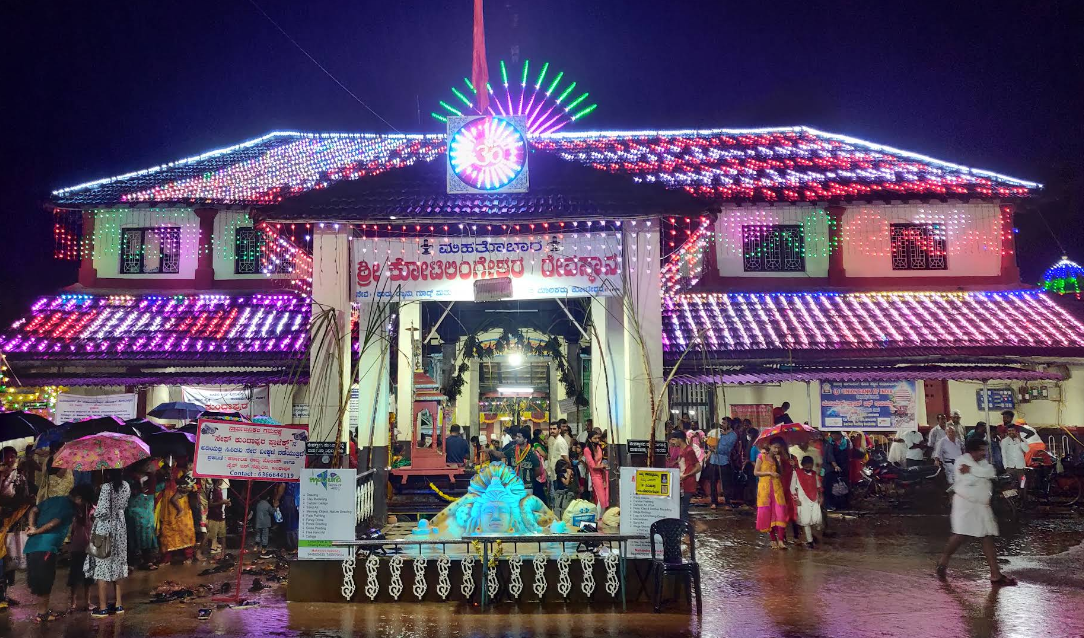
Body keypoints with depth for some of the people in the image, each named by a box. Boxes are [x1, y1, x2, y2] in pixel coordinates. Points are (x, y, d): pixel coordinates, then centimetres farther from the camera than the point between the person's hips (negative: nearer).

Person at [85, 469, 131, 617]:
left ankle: (103, 608, 7)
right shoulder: (125, 486, 1)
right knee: (117, 564, 14)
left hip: (105, 530, -7)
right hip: (120, 529, 7)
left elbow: (103, 511, -21)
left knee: (102, 566, 2)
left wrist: (94, 511, -2)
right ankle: (119, 604, 20)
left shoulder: (106, 487, -19)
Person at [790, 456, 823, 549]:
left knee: (817, 519, -6)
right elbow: (792, 487, -3)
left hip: (815, 500, 4)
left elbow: (819, 486, 19)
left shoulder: (815, 474, 10)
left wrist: (821, 497, 7)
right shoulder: (797, 473, -3)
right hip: (803, 500, -4)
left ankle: (810, 532, 23)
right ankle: (809, 541, 6)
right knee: (806, 520, -6)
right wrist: (796, 499, -7)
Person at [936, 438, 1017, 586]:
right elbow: (969, 481, -20)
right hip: (965, 503, -7)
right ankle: (943, 561, 8)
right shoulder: (962, 460, -8)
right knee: (961, 535, -13)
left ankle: (996, 574, 3)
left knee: (988, 538, 3)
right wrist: (981, 473, -9)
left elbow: (992, 473, -8)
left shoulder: (983, 463, 13)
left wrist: (971, 470, -14)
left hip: (981, 506, 7)